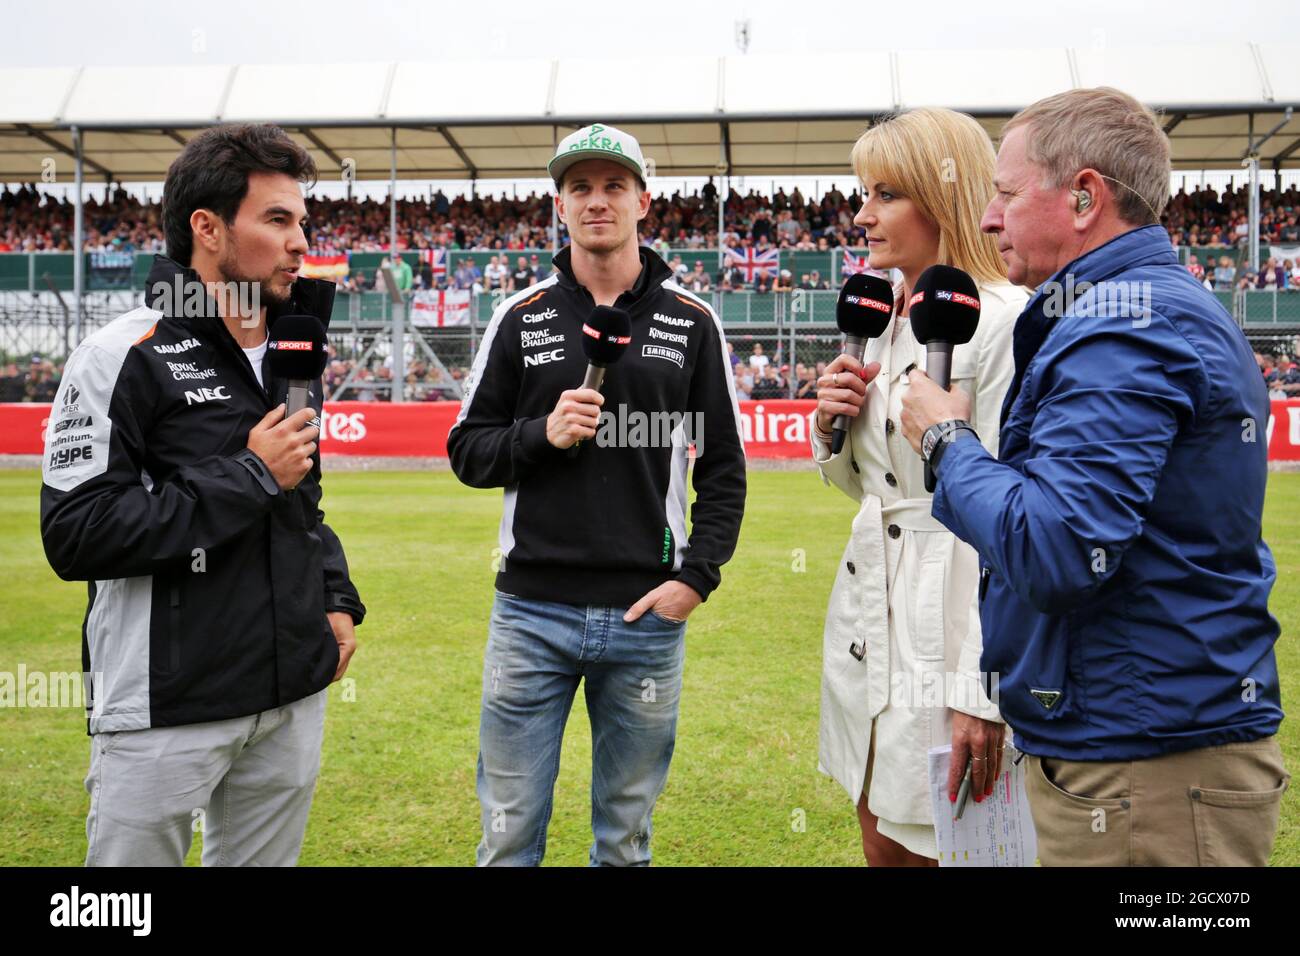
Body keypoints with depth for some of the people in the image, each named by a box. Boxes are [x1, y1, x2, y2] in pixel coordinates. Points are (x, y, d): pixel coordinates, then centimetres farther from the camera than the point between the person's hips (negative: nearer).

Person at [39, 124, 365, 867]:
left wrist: (338, 599, 8)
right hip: (168, 710, -6)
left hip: (294, 696, 6)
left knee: (267, 857, 18)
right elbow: (76, 537, -20)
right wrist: (249, 477, -19)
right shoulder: (127, 357, -12)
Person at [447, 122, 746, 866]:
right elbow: (468, 450, 6)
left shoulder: (691, 321, 4)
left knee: (626, 838, 15)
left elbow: (723, 468, 5)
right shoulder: (522, 316, 5)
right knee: (509, 835, 9)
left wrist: (697, 576, -5)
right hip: (531, 612, 0)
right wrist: (541, 433, -12)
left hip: (649, 614, 0)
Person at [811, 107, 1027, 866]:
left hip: (950, 629, -8)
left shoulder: (1002, 322, -15)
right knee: (883, 845, 19)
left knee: (939, 849, 6)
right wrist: (832, 426, -2)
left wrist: (982, 692, -21)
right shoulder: (882, 321, 11)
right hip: (868, 626, 8)